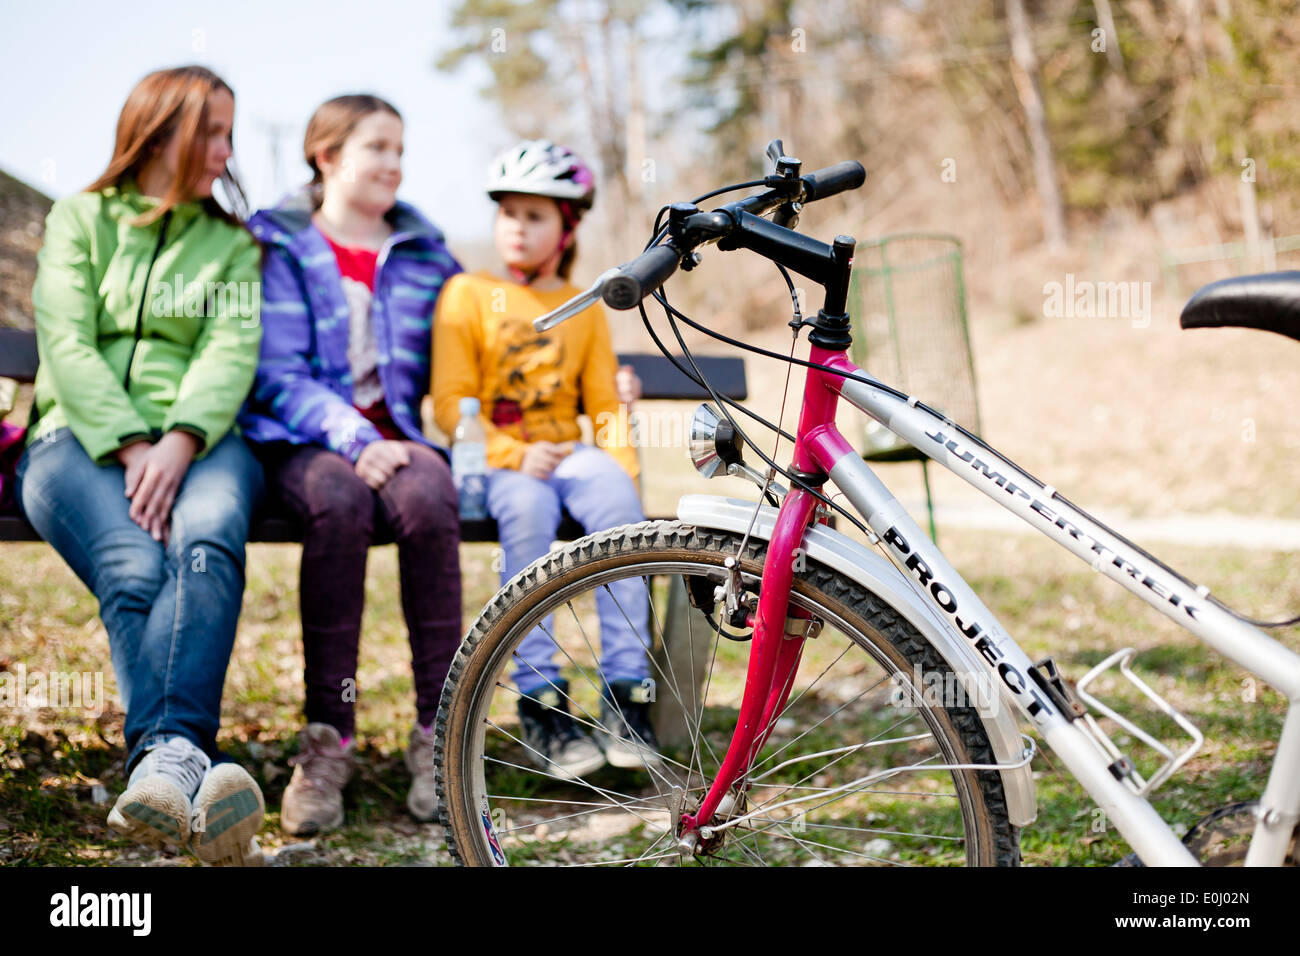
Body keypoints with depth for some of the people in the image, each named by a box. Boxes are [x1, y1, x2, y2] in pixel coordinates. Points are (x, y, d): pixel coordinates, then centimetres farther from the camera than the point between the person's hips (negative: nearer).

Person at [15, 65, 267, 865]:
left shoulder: (233, 245, 23)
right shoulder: (79, 218, 18)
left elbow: (232, 353, 4)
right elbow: (67, 343, 2)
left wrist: (177, 444, -17)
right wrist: (130, 448, -15)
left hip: (198, 440, 1)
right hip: (79, 438, -1)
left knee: (207, 540, -37)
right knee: (135, 572, -34)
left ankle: (166, 756, -54)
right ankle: (194, 772, -51)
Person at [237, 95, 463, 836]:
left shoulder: (426, 254, 18)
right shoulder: (280, 248, 7)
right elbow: (279, 376, -4)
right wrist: (355, 440, -20)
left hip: (400, 437, 2)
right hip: (306, 442, -2)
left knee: (428, 498, -34)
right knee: (338, 501, -37)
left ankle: (438, 732, -29)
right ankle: (328, 738, -31)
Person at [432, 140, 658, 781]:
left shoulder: (585, 308, 17)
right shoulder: (468, 293, 6)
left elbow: (603, 405, 14)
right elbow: (450, 403, -2)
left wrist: (622, 465, -7)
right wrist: (516, 455, -17)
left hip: (569, 451, 3)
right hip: (497, 458, -3)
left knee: (619, 501, -31)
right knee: (528, 506, -36)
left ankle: (625, 694, -29)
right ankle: (541, 701, -32)